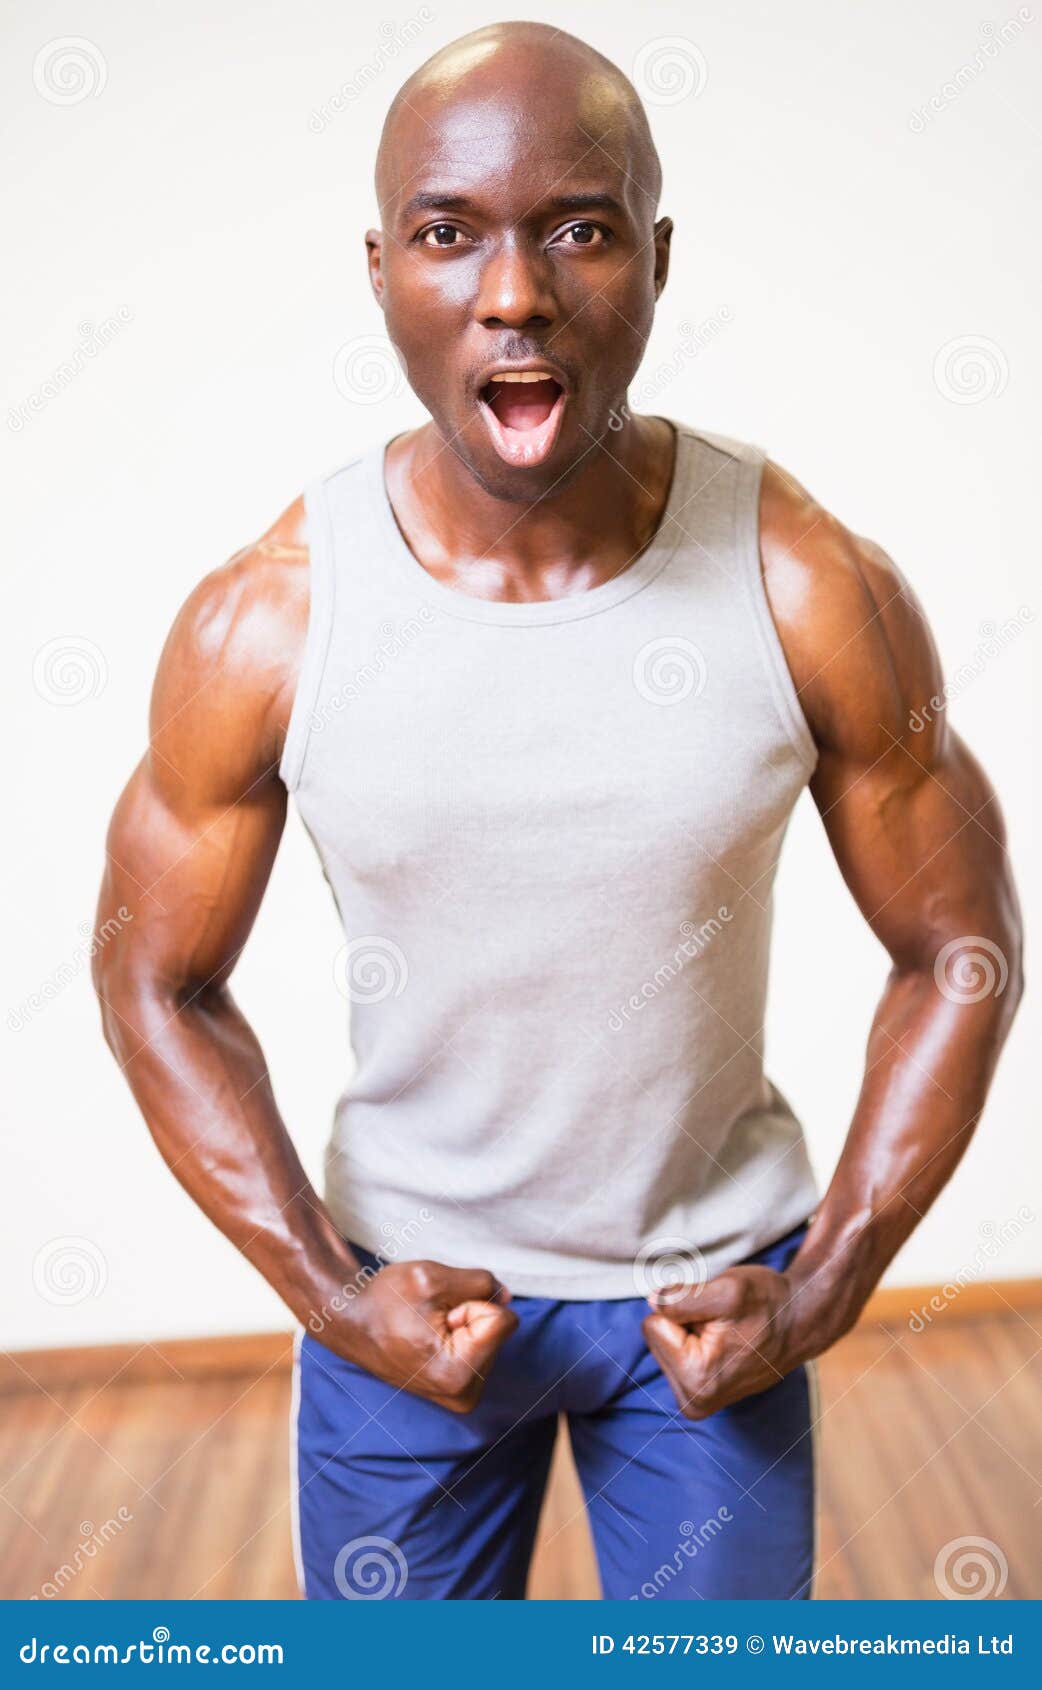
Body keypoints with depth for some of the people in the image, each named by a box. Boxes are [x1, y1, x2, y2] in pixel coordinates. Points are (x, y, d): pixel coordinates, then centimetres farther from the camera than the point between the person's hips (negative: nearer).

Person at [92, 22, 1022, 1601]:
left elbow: (960, 952, -5)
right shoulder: (262, 625, -15)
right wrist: (329, 1293, -9)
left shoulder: (817, 596, -16)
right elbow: (161, 983, -3)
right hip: (405, 1279, 1)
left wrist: (823, 1292, -9)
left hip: (715, 1280, 0)